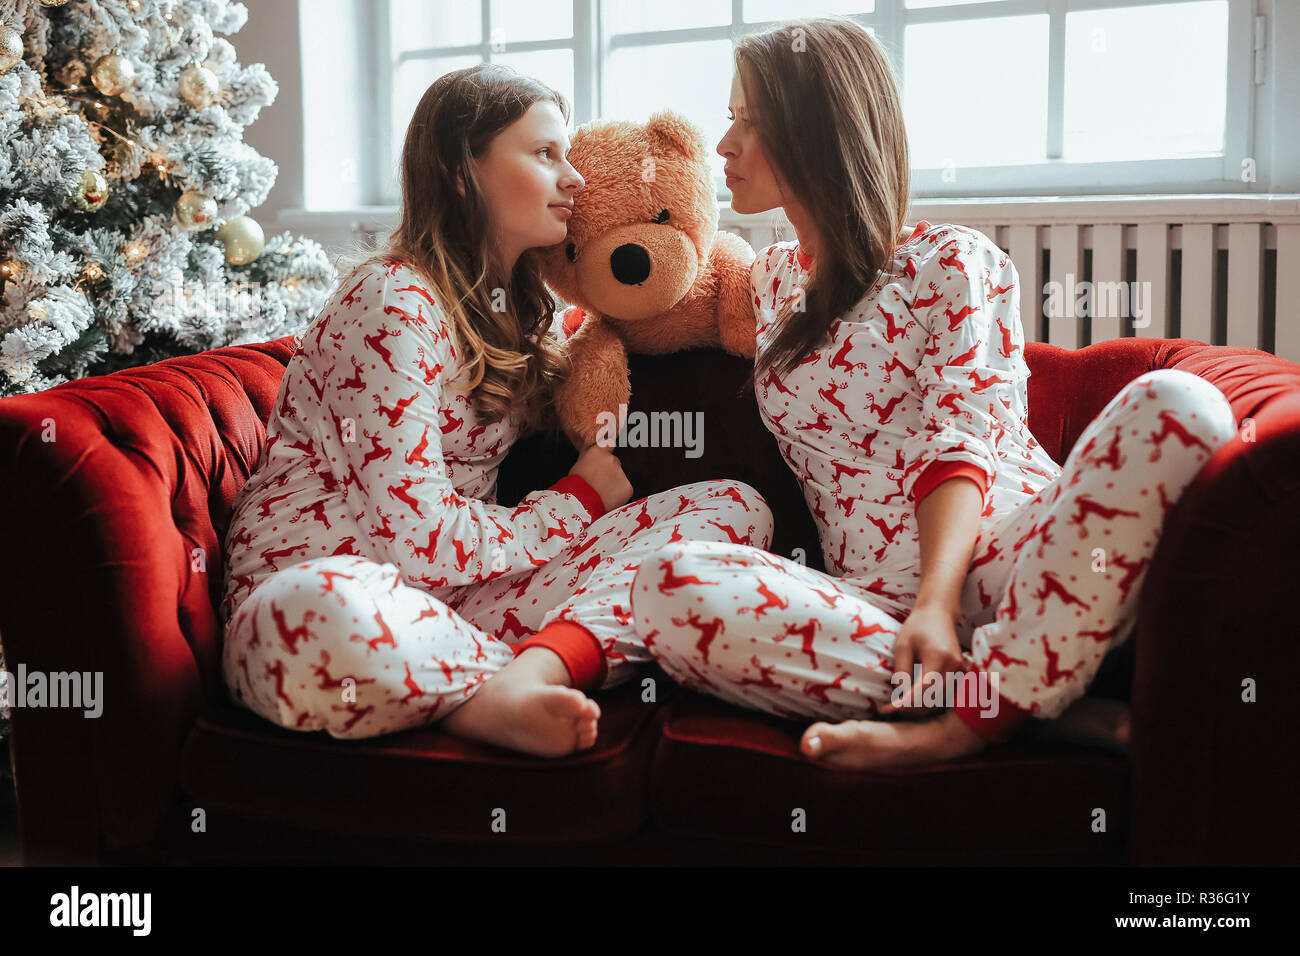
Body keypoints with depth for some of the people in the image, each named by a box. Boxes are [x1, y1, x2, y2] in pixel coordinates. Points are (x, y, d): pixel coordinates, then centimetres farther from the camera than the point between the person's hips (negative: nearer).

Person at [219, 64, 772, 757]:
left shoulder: (517, 304, 14)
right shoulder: (393, 304, -13)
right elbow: (422, 542, -21)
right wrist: (580, 502, -5)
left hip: (454, 597, 8)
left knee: (735, 507, -8)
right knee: (318, 621, -46)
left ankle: (527, 674, -29)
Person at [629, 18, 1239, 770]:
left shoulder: (949, 260, 11)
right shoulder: (771, 281, 25)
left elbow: (959, 448, -3)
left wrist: (937, 601, -19)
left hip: (1025, 561, -2)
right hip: (881, 604, 3)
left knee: (1174, 403, -29)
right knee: (669, 587, -27)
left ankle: (967, 719, -34)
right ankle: (1059, 705, -29)